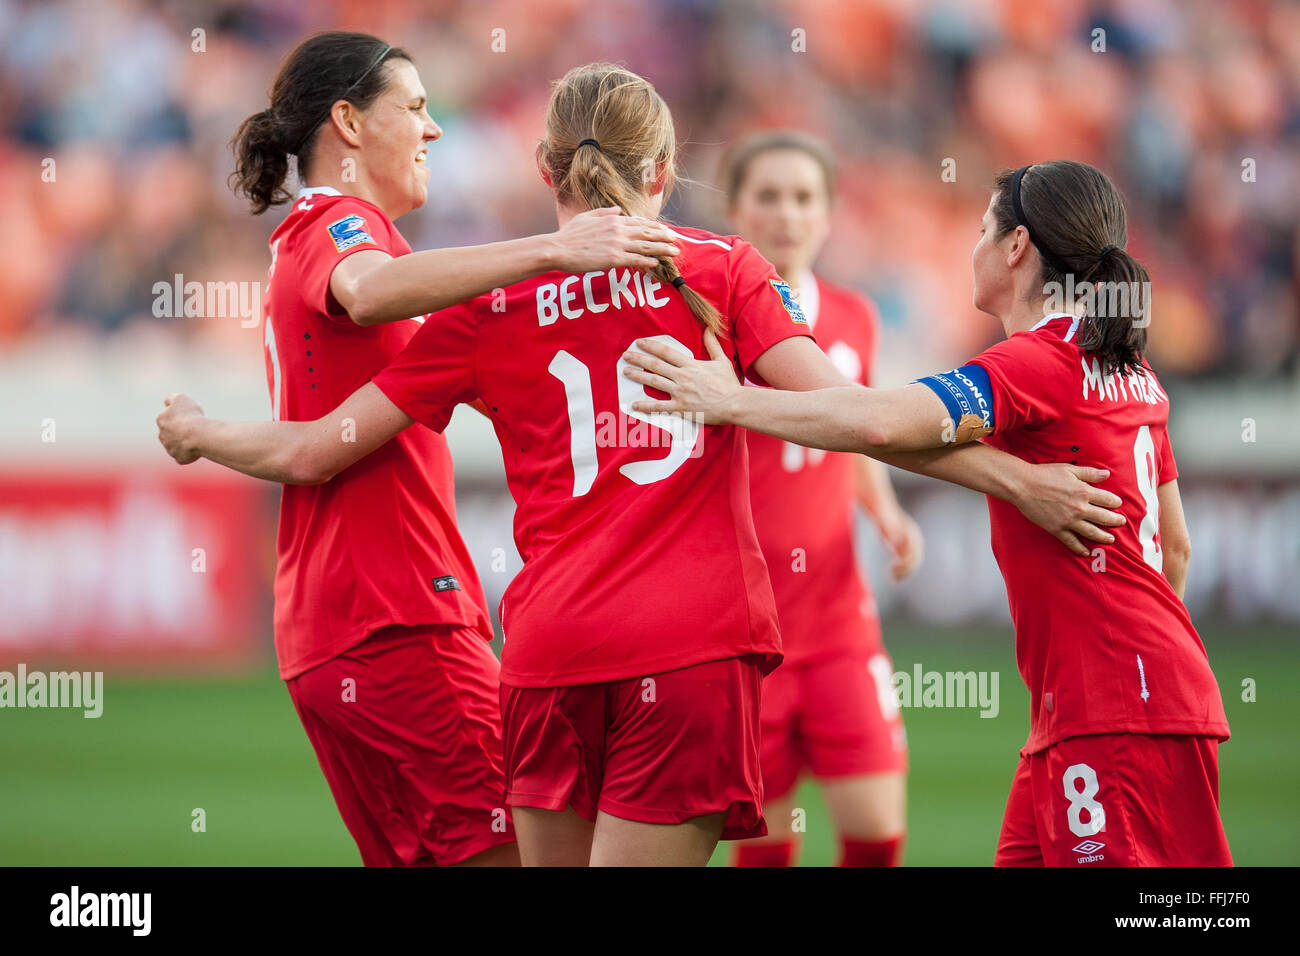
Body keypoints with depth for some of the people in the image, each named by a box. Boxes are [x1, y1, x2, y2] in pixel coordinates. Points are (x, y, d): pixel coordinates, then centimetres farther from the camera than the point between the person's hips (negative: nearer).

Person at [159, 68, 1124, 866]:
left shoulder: (492, 304, 9)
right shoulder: (723, 270, 6)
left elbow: (314, 452, 9)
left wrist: (195, 430, 28)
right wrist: (1016, 477, -8)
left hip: (548, 652, 2)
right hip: (695, 646, -2)